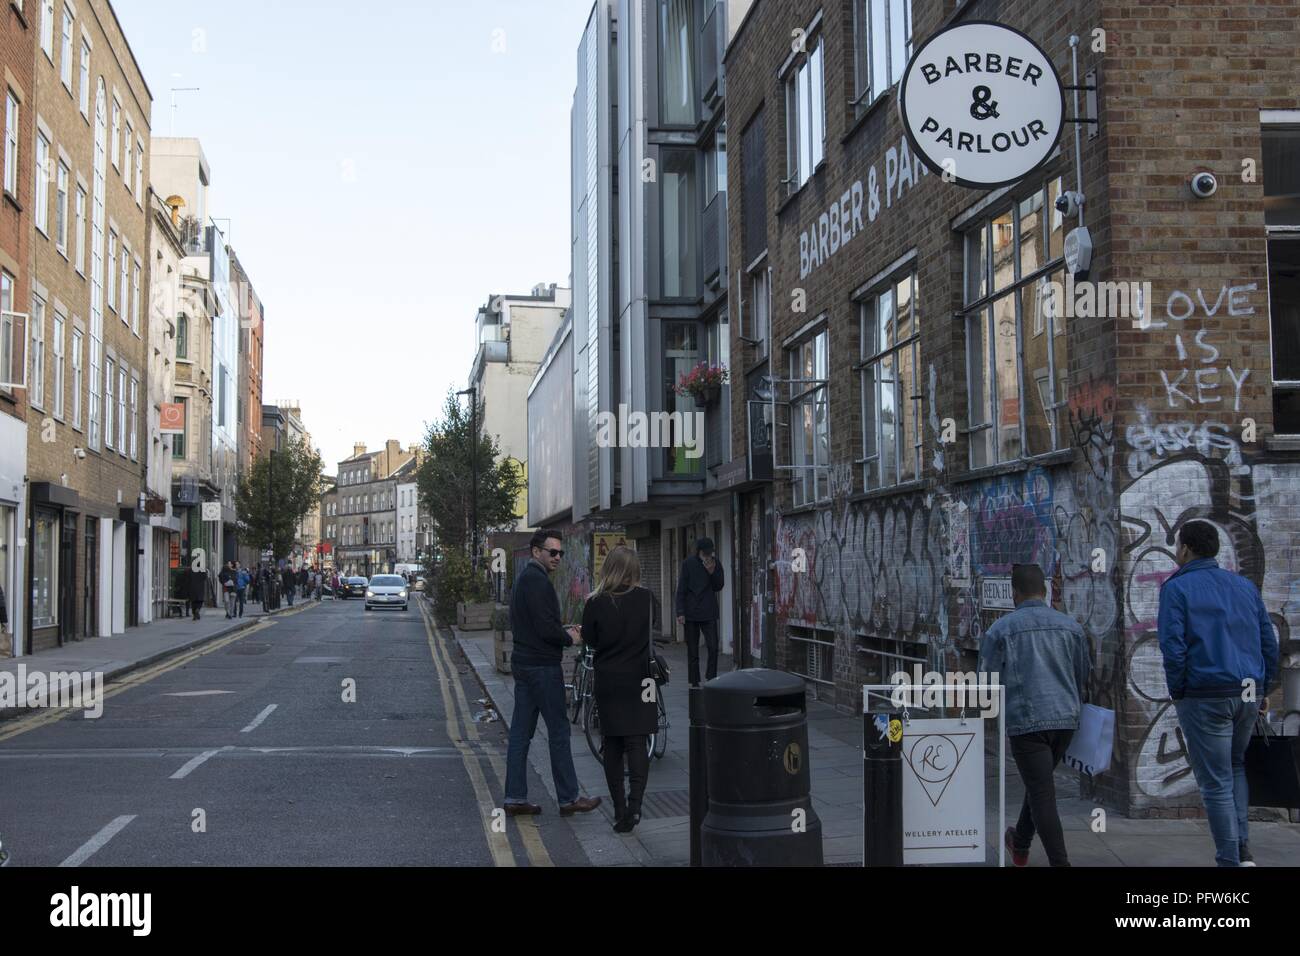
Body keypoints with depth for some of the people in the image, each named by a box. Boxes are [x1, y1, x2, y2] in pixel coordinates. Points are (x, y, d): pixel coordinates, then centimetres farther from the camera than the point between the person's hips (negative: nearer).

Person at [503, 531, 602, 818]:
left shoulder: (524, 578, 17)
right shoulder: (537, 580, -16)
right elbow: (545, 628, -22)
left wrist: (563, 631, 12)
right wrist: (570, 638, -5)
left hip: (523, 663, 10)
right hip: (542, 666, -10)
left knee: (521, 731, 9)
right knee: (559, 732, -2)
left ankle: (515, 798, 12)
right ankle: (568, 799, 4)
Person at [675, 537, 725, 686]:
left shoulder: (716, 564, 3)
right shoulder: (688, 564, -3)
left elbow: (719, 587, 5)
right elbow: (681, 590, -3)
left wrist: (712, 572, -12)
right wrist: (680, 613, -9)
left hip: (709, 613, 1)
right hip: (691, 613, -1)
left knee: (713, 647, -9)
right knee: (692, 650, 5)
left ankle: (711, 679, 2)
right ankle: (695, 683, 12)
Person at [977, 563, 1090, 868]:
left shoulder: (1001, 629, -4)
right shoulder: (1070, 626, 7)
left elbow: (985, 679, -3)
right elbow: (1084, 677, 15)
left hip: (1025, 720, -5)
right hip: (1065, 719, 5)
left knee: (1042, 795, -2)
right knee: (1040, 782, 23)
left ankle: (1061, 863, -9)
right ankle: (1020, 845, 40)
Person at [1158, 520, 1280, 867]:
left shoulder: (1176, 587, -4)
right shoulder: (1244, 586, 13)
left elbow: (1173, 647, -14)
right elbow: (1269, 642, 10)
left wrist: (1177, 693, -4)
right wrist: (1263, 690, 15)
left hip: (1205, 695, -5)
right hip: (1249, 694, 6)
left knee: (1216, 783, 2)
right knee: (1236, 766, 23)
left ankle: (1230, 860, 4)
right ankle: (1243, 849, 13)